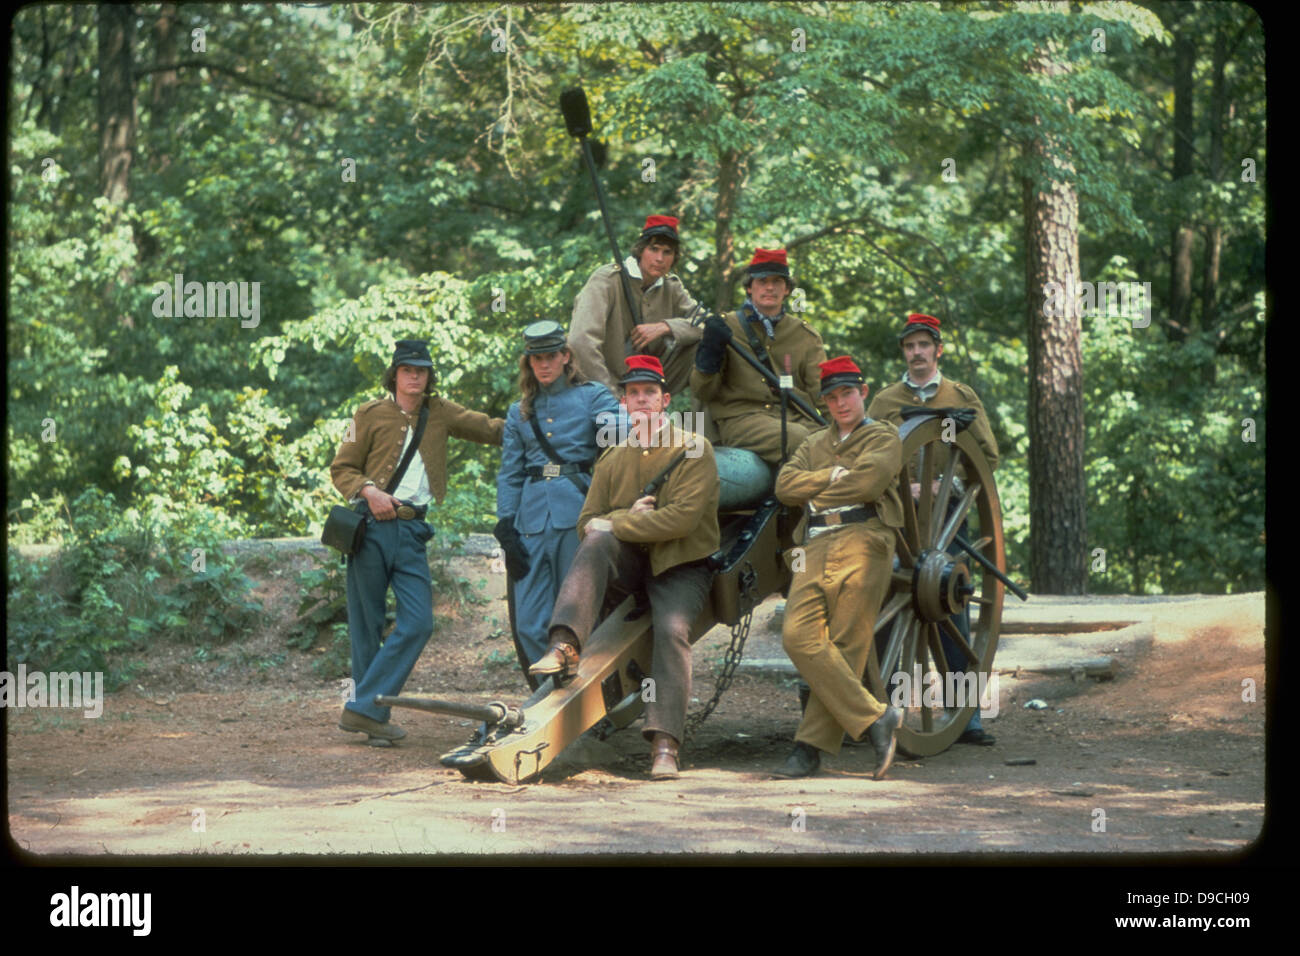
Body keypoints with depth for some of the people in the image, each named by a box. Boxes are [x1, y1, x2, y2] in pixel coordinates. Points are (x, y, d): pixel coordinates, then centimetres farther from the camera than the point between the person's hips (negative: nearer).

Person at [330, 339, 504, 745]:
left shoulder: (440, 413, 14)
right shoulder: (371, 415, 5)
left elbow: (489, 429, 17)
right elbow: (341, 468, 5)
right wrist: (368, 490, -13)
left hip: (412, 532, 3)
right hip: (372, 528, -3)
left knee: (418, 622, -10)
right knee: (367, 626, 1)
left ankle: (364, 709, -6)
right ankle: (371, 715, 10)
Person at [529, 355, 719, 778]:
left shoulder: (693, 449, -3)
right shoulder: (613, 460, 13)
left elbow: (683, 518, -16)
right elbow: (587, 524, 8)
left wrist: (615, 525, -15)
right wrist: (628, 516, -12)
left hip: (681, 566, -4)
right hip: (631, 562, 4)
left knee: (671, 628, -30)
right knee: (597, 543, -28)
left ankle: (665, 746, -35)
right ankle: (566, 645, -42)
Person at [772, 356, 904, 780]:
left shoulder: (883, 437, 12)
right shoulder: (813, 444, 29)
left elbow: (868, 481, -8)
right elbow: (785, 483, 11)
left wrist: (814, 492, 5)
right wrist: (831, 476, -2)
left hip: (863, 541, -5)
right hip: (815, 546, 5)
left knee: (843, 645, -10)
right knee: (799, 635, -15)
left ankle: (812, 745, -9)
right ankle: (875, 718, -15)